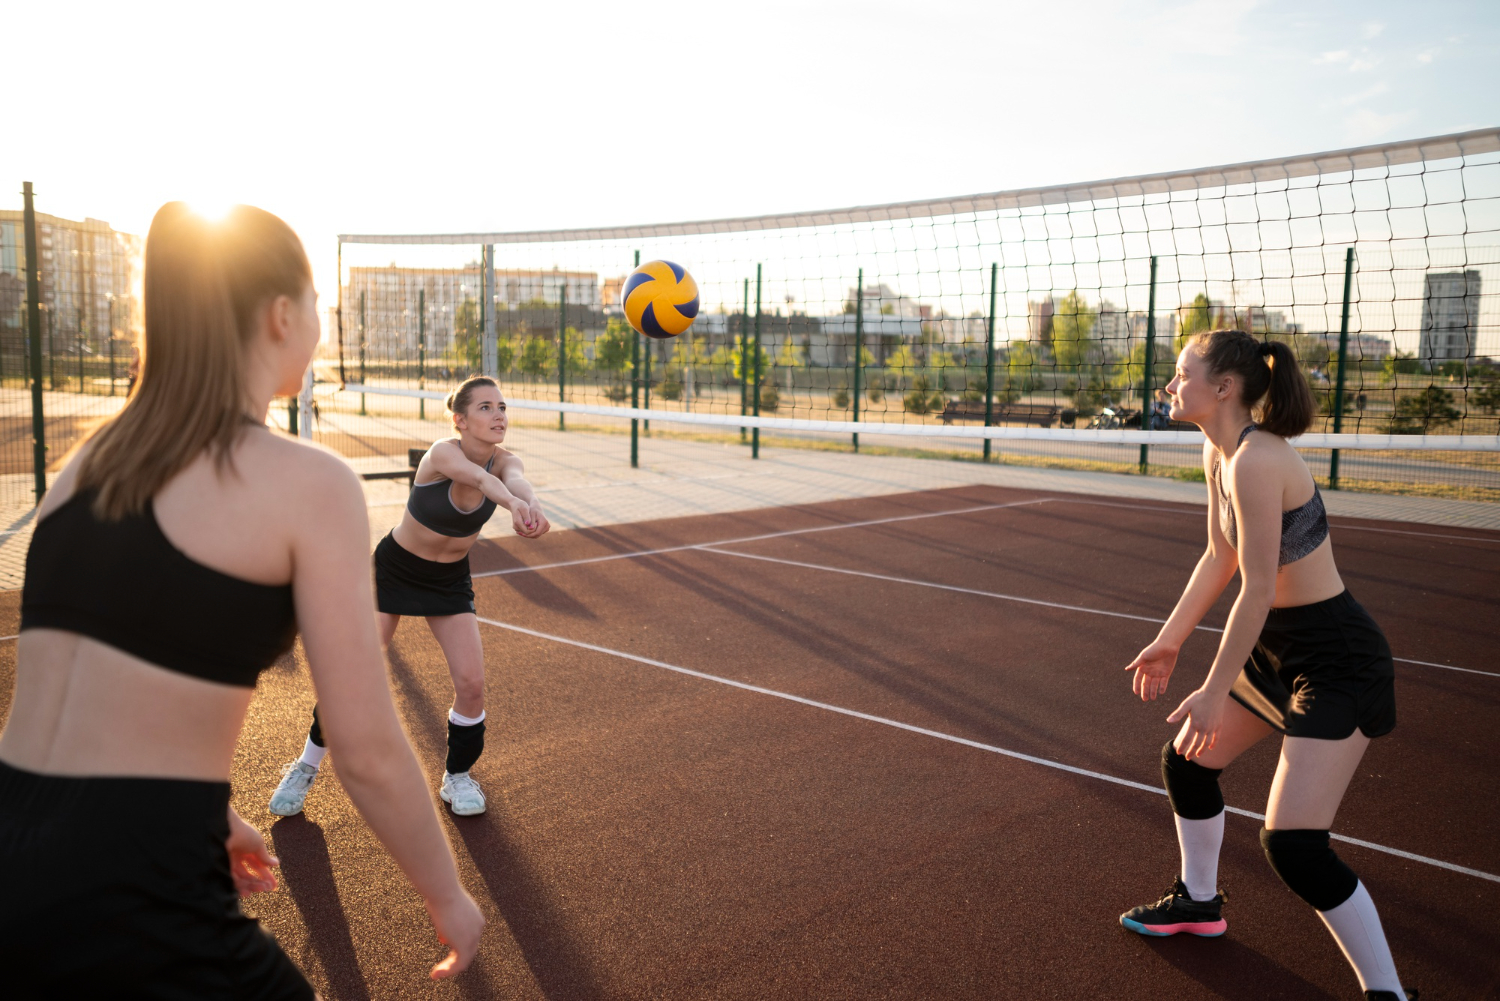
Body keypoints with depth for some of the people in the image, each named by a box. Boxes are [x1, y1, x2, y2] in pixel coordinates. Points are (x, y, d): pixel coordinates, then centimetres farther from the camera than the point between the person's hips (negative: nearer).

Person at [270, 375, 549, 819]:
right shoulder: (443, 452, -28)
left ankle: (457, 776, 17)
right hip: (394, 570, -3)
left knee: (471, 682, -8)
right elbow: (477, 477, -50)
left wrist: (530, 505, -66)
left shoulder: (504, 461, -17)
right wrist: (512, 504, -72)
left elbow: (515, 479, -41)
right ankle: (306, 766, 28)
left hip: (450, 580, 3)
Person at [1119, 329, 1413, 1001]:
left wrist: (1215, 691, -19)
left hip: (1335, 662, -10)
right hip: (1276, 648, 10)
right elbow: (1220, 557, 13)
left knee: (1293, 845, -14)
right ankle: (1198, 902, 43)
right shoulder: (1219, 453, 3)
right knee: (1186, 760, 21)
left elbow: (1257, 588, -25)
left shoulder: (1255, 460, -27)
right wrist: (1169, 641, 18)